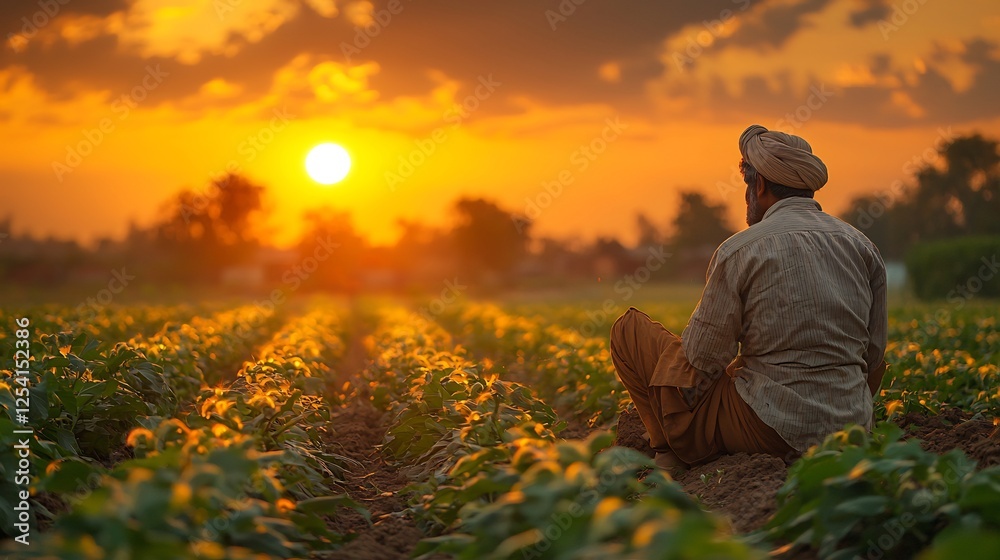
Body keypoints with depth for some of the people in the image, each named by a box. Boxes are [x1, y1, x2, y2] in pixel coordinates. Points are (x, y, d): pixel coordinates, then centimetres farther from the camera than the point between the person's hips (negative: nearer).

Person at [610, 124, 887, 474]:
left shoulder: (741, 251, -11)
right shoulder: (863, 248, 6)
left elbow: (703, 358, -8)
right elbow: (874, 357, 12)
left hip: (768, 429, -6)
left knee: (630, 329, 7)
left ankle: (676, 454, 9)